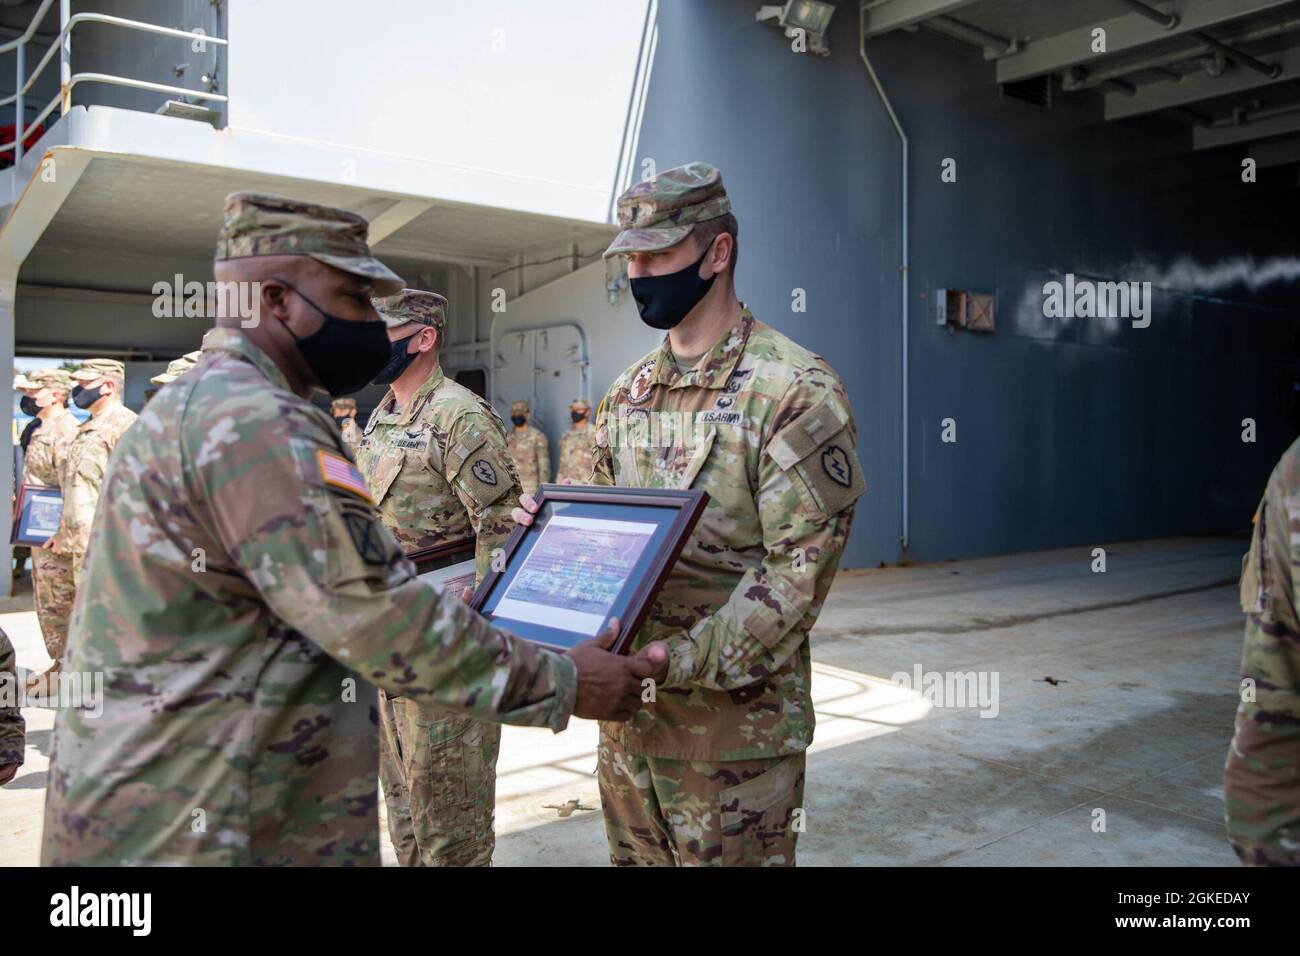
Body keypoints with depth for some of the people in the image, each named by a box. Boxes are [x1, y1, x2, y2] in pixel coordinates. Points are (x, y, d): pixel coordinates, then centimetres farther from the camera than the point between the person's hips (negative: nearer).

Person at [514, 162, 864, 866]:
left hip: (735, 714, -6)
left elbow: (799, 566, -18)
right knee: (635, 854, 20)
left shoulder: (797, 391, -13)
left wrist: (687, 661, -26)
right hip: (625, 704, 7)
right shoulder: (627, 392, 10)